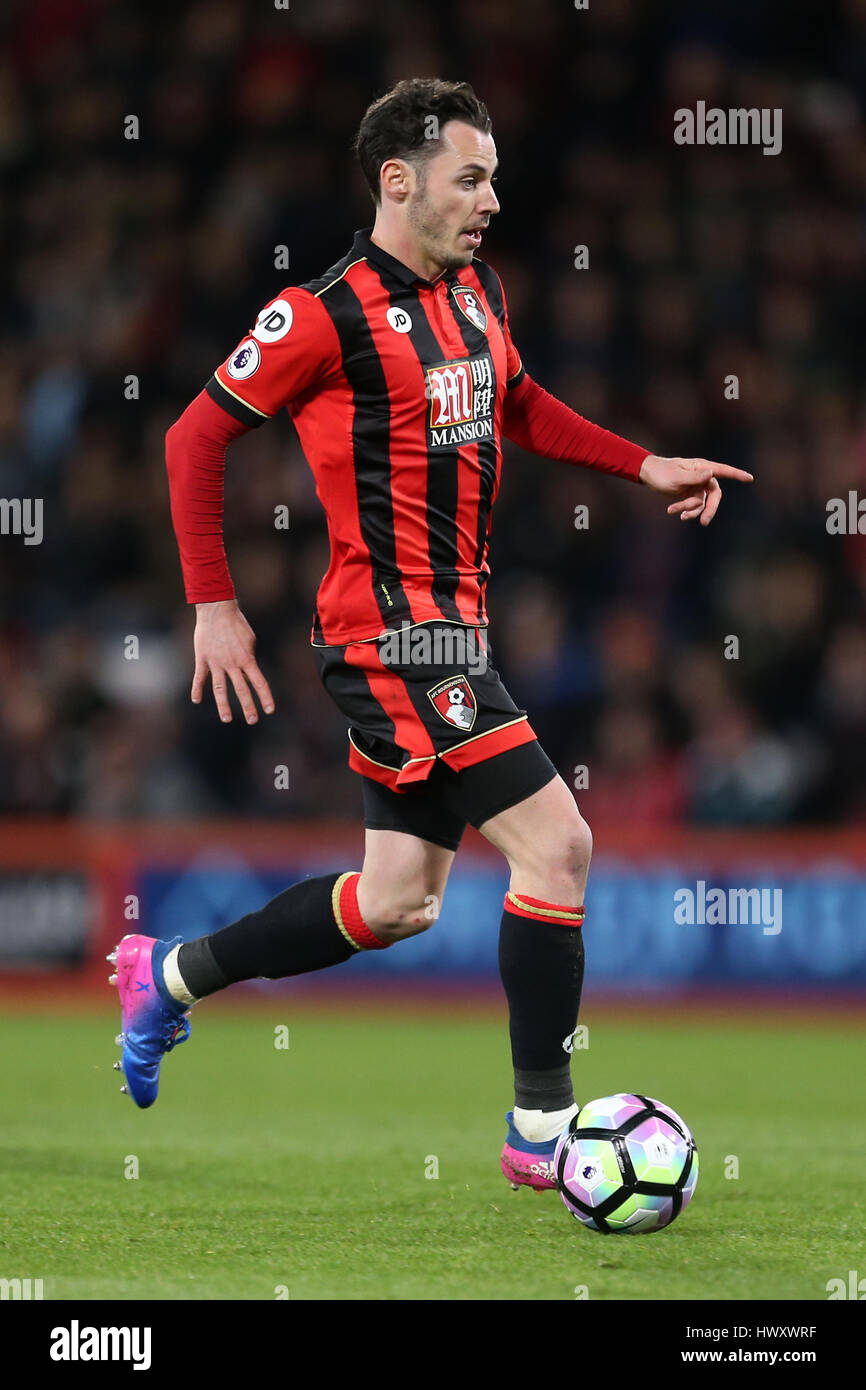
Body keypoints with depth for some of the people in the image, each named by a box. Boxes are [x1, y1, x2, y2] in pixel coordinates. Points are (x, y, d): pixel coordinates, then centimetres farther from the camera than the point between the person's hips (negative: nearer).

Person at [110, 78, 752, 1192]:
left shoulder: (477, 293, 11)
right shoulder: (325, 315, -14)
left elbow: (519, 408, 29)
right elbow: (196, 438, -7)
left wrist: (644, 466, 17)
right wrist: (213, 606, -7)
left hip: (449, 630, 9)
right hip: (393, 633, -9)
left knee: (399, 903, 15)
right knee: (556, 844, -13)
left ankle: (170, 976, 30)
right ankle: (543, 1128, -3)